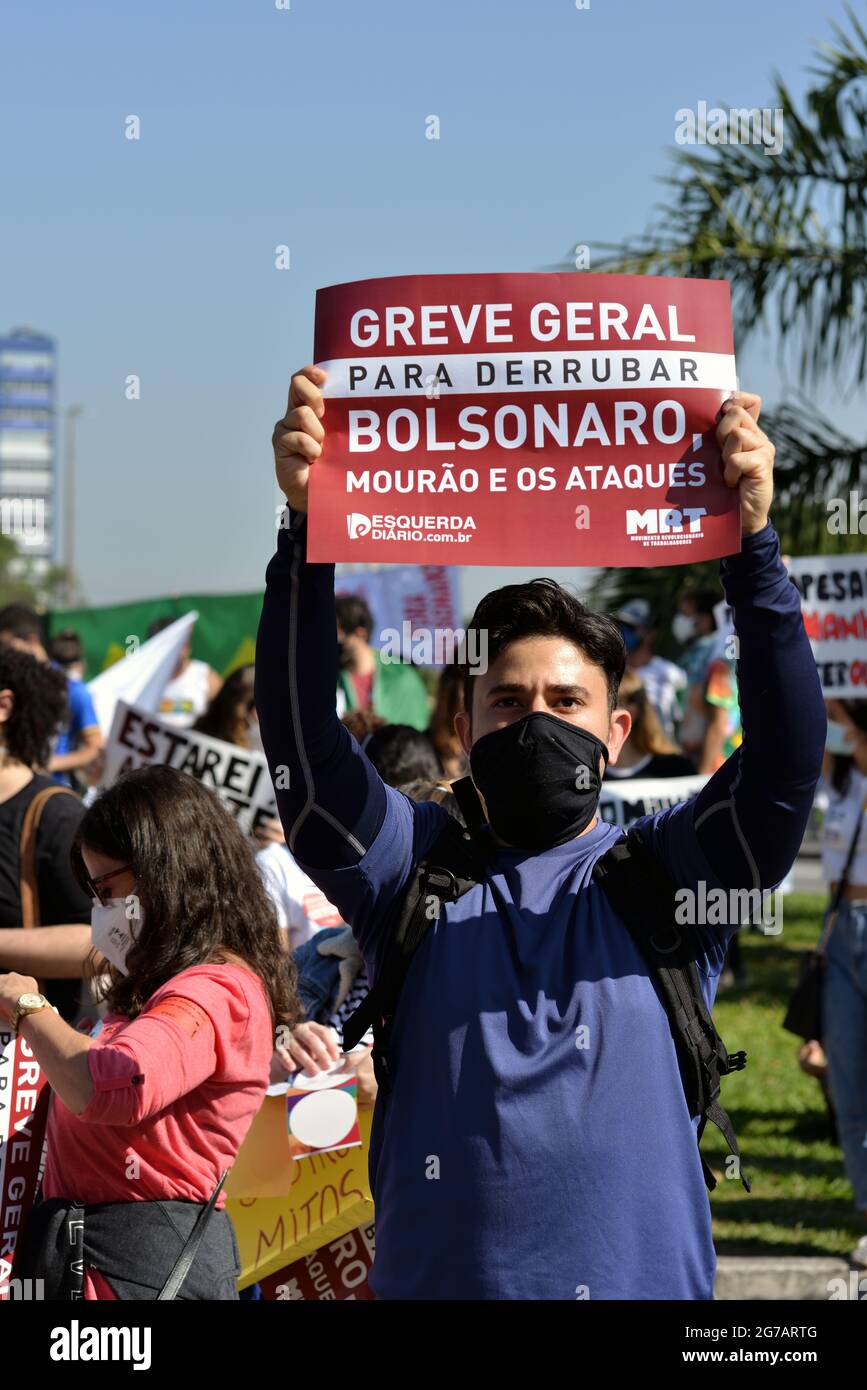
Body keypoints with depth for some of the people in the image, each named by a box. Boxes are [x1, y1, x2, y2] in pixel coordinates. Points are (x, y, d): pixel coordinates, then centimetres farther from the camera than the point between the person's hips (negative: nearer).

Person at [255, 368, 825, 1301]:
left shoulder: (665, 873, 4)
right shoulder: (414, 868, 5)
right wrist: (306, 526, -20)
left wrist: (752, 542, -21)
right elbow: (303, 742, -8)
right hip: (434, 1276, 0)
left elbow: (787, 759, -11)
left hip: (642, 1277, 0)